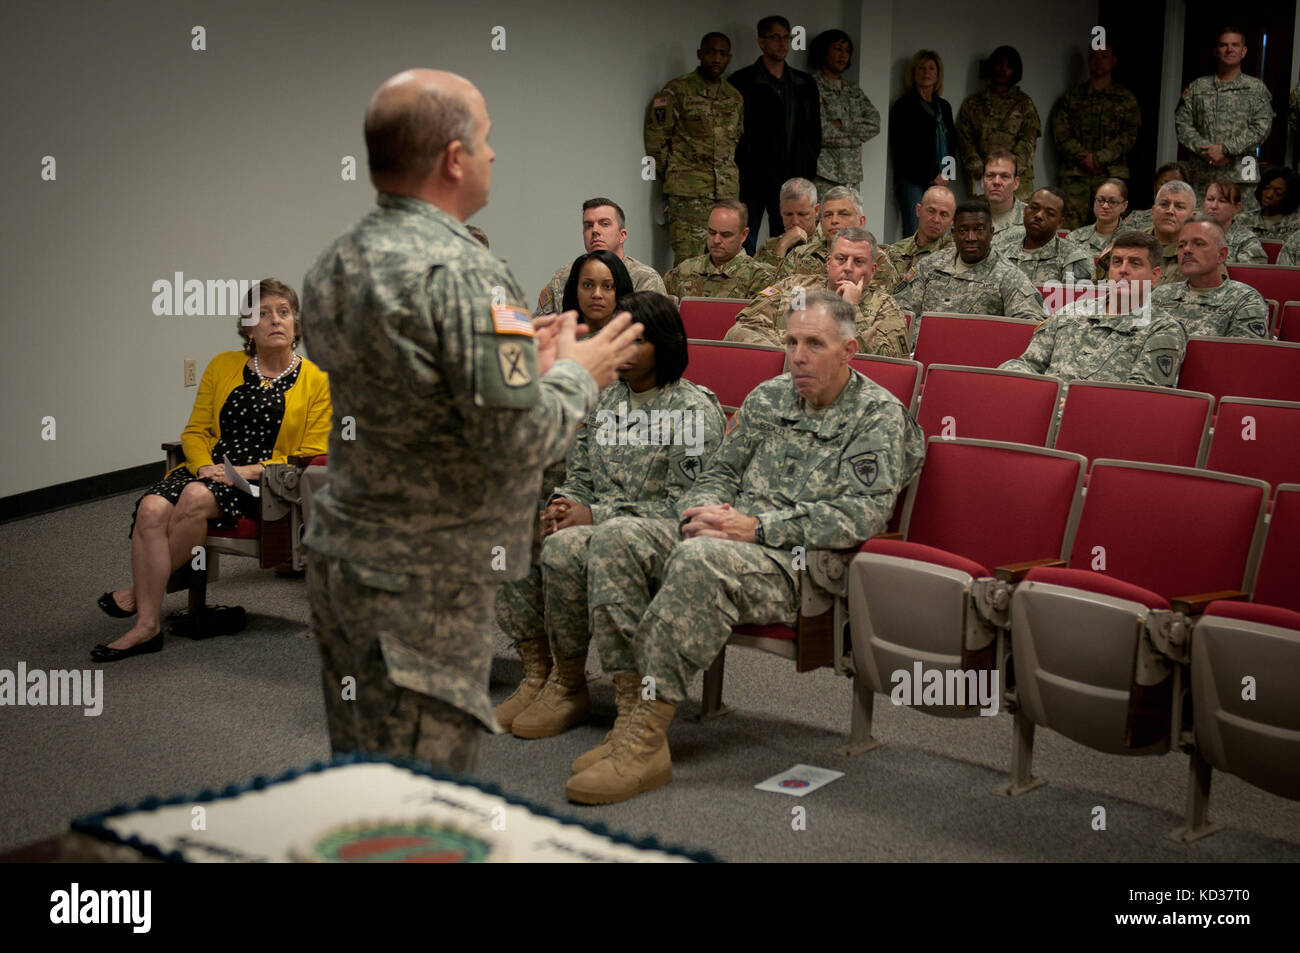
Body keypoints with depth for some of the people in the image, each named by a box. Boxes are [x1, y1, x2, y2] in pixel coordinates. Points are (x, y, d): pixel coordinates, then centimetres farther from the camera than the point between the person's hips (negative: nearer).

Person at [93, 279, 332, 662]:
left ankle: (141, 590, -15)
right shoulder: (223, 366, 14)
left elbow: (311, 457, -2)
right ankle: (148, 625, -26)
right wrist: (205, 466, -7)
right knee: (152, 508, -29)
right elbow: (195, 431, 15)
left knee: (197, 497, -34)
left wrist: (251, 471, -13)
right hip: (210, 469, 3)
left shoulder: (315, 381, 4)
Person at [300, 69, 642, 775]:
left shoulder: (334, 263, 9)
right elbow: (519, 441, -22)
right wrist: (577, 373, -3)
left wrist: (521, 360, 16)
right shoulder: (461, 273, -20)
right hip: (424, 582, -9)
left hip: (339, 555, 9)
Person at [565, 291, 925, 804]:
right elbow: (721, 470, 23)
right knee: (615, 537, -15)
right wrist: (699, 512, -3)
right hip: (728, 536, 7)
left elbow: (863, 514, -14)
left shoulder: (879, 415, -1)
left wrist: (760, 527, -19)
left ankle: (647, 739, -35)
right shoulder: (768, 397, 19)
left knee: (700, 559, -38)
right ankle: (633, 711, -22)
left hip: (801, 564, -7)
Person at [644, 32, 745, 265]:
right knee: (688, 262, -9)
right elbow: (656, 135, -3)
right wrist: (670, 176, 1)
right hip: (689, 192, -5)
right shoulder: (678, 91, -3)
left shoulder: (735, 97, 15)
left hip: (727, 191, 5)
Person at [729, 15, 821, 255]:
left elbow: (814, 132, 17)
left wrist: (808, 171, 7)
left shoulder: (805, 84, 13)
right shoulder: (742, 82, -2)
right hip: (752, 181, -4)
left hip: (790, 181, 4)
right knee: (745, 246, -1)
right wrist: (735, 173, -9)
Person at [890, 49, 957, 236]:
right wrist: (931, 176, -7)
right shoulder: (904, 106, 2)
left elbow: (952, 143, 24)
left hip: (940, 181, 5)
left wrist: (945, 176, 6)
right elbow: (902, 149, -5)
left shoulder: (943, 106, 21)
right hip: (912, 181, -5)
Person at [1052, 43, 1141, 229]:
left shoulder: (1126, 98, 11)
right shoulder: (1072, 97, 16)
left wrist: (1098, 158, -11)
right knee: (1072, 226, -7)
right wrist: (1082, 156, -9)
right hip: (1075, 172, 1)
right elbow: (1059, 130, 6)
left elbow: (1130, 135, 1)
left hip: (1111, 172, -1)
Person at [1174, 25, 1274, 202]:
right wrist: (1206, 151, -10)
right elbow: (1181, 124, 5)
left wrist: (1225, 149, -12)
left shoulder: (1257, 88, 9)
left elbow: (1261, 128, -1)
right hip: (1200, 174, 1)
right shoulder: (1197, 87, 13)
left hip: (1240, 174, -1)